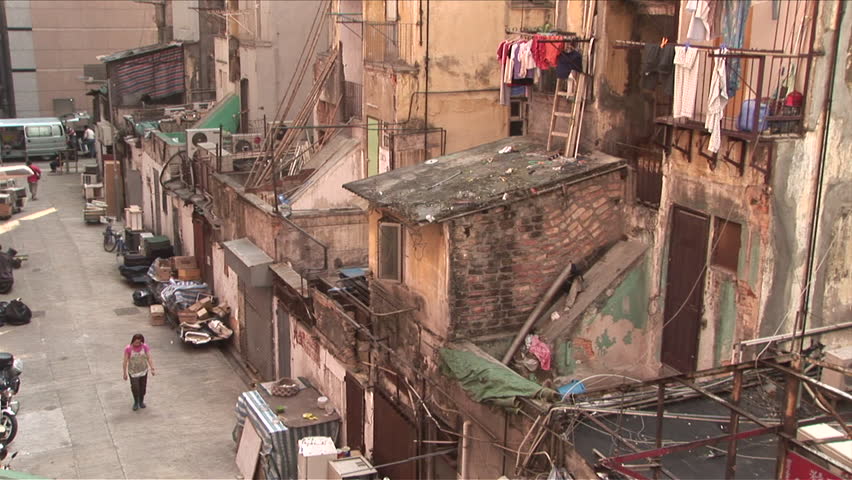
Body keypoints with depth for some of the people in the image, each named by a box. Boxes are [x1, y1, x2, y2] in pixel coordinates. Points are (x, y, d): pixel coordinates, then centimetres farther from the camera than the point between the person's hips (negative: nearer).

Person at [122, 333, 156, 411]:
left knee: (143, 387, 12)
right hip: (133, 372, -2)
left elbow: (149, 358, -10)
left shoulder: (145, 347, -9)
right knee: (135, 387, -5)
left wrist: (152, 369, -18)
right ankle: (136, 402, 21)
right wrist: (125, 373, -7)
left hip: (143, 371, 2)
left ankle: (141, 401, 36)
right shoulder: (128, 349, -14)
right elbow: (125, 361, -9)